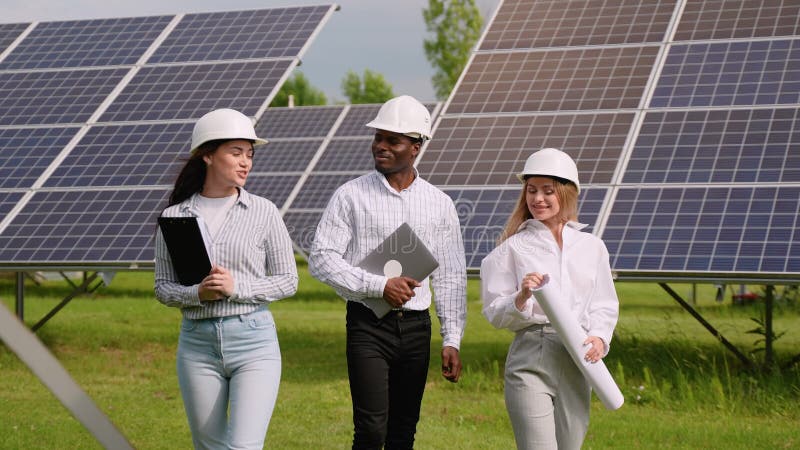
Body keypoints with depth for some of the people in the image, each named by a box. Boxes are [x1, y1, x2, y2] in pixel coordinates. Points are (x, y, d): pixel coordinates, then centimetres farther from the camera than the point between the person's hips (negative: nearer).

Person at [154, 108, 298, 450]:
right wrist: (196, 294, -14)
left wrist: (237, 288, -13)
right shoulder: (174, 216, 3)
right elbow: (163, 287, 7)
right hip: (197, 344, 2)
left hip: (253, 341, -2)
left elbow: (288, 280, 3)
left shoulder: (263, 212, 1)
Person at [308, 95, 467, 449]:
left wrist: (452, 340, 5)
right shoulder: (351, 196, -1)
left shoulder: (439, 204, 8)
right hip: (368, 325, -3)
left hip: (416, 327, 3)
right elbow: (320, 259, -6)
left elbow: (450, 277, 10)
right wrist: (379, 286, -15)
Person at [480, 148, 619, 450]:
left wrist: (599, 337, -5)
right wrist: (522, 298, -17)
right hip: (530, 360, -3)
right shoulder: (514, 247, 3)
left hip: (576, 362, 4)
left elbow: (605, 304, 14)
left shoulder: (591, 247, 11)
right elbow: (494, 314, 2)